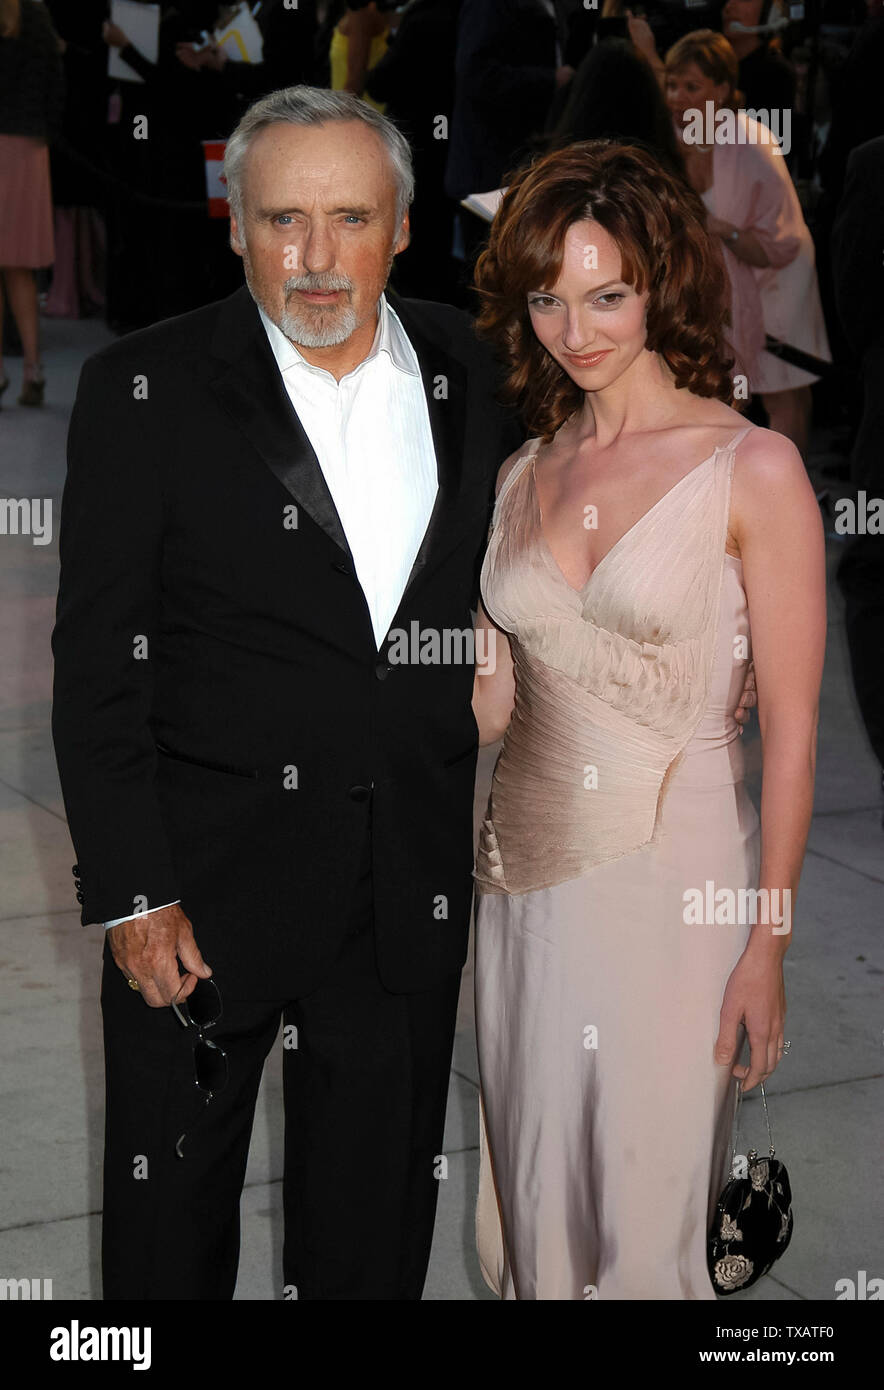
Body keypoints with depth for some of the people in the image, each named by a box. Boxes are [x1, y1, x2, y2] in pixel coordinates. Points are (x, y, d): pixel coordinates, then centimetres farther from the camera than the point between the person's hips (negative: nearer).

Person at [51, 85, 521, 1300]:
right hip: (205, 879, -3)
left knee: (378, 1224, 17)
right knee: (170, 1212, 13)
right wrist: (132, 892, -13)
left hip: (413, 882, 3)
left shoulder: (468, 375, 3)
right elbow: (96, 663, -9)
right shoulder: (146, 389, -9)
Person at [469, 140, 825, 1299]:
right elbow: (491, 699, 13)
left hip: (677, 875, -5)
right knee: (532, 1197, 15)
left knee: (645, 1215, 4)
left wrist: (767, 945, -10)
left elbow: (791, 724, -8)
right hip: (527, 865, 5)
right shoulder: (524, 475, 8)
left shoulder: (752, 469, -9)